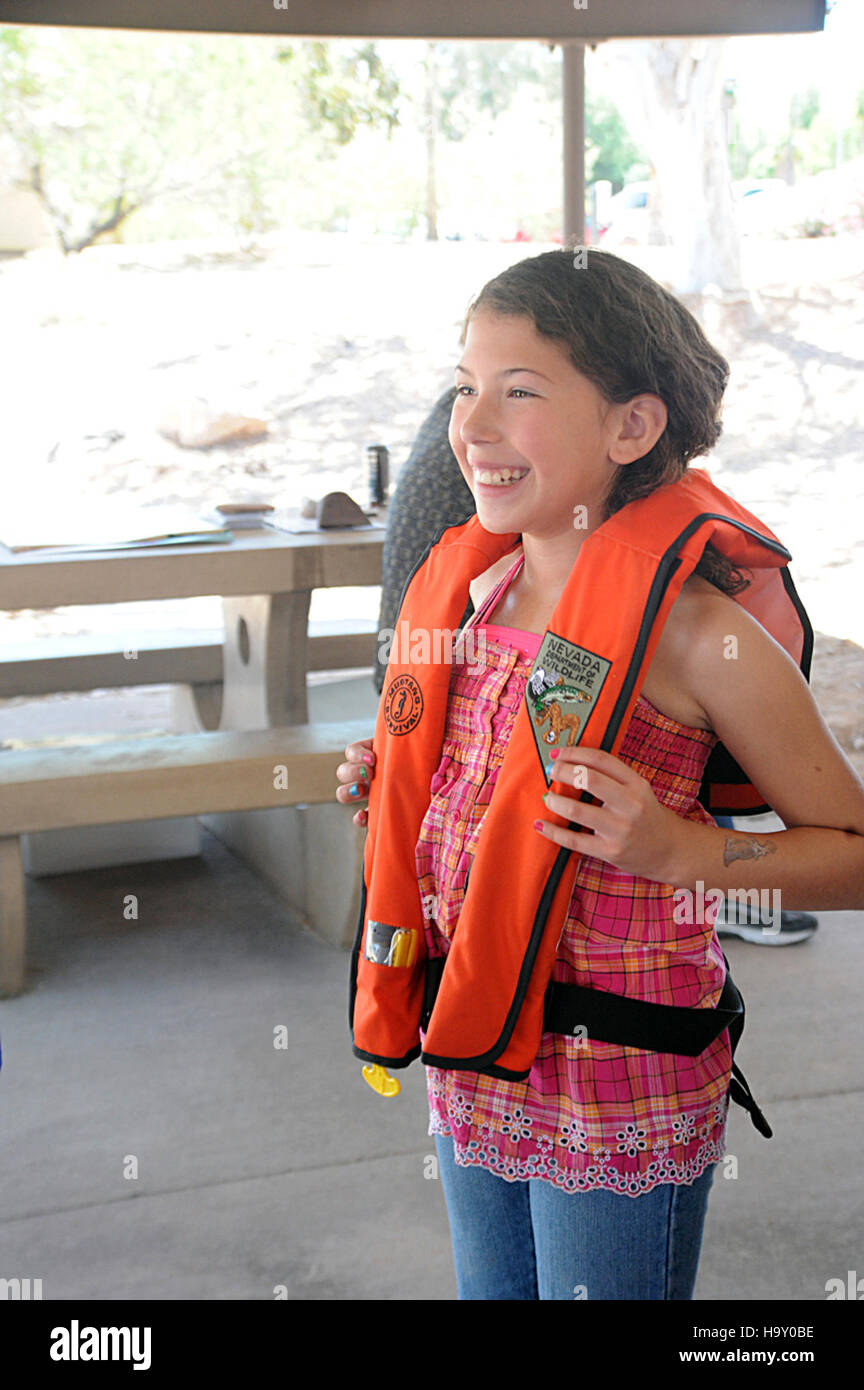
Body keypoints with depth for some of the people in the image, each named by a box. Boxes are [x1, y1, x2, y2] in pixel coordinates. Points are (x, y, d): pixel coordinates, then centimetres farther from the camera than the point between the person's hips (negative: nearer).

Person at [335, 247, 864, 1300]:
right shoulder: (481, 592, 2)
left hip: (622, 1103, -6)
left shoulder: (693, 630, -18)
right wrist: (394, 783, 2)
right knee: (491, 1288, 23)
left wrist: (679, 849, -24)